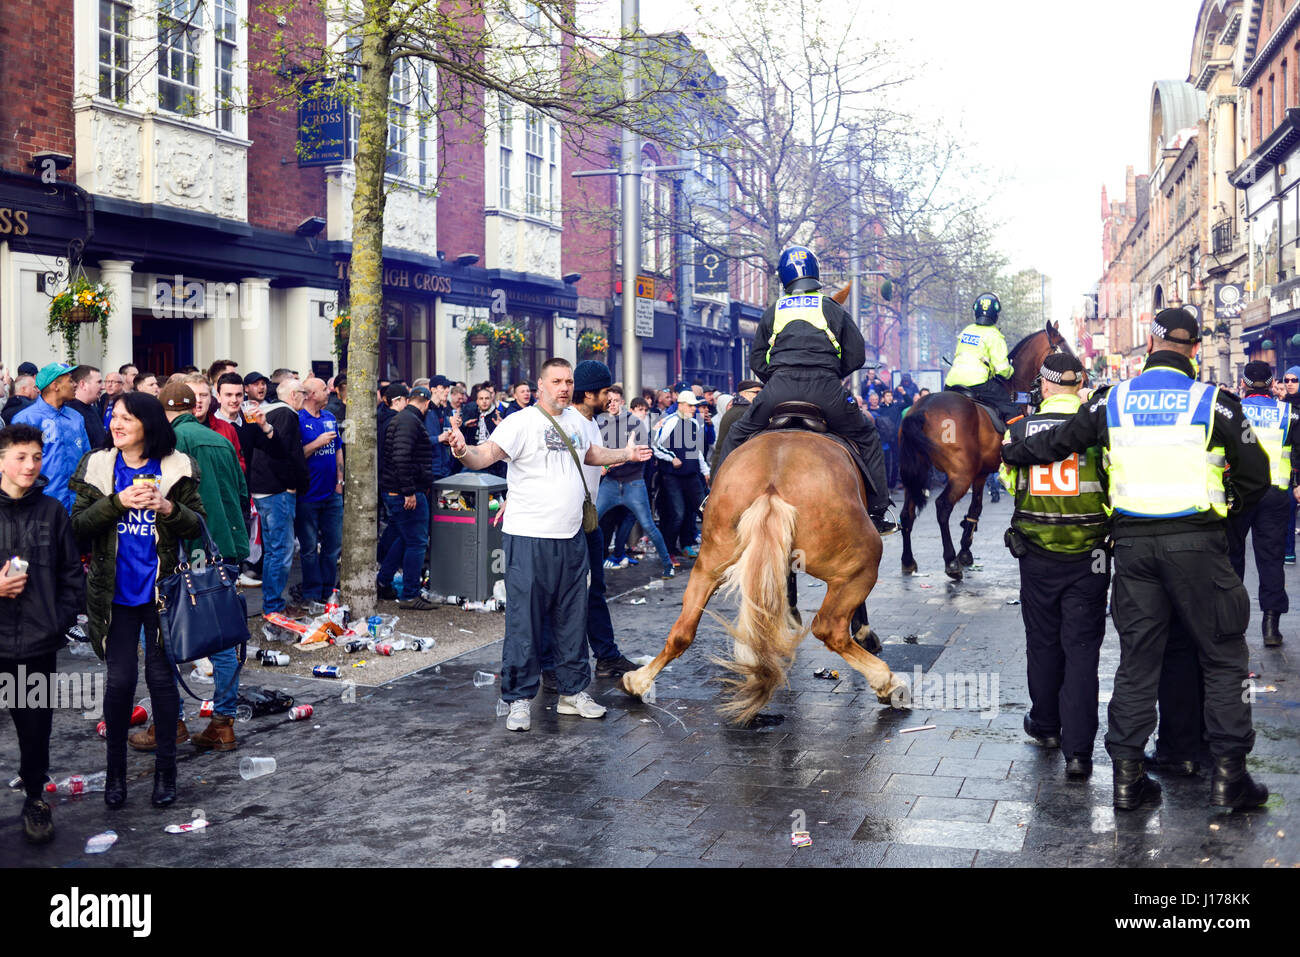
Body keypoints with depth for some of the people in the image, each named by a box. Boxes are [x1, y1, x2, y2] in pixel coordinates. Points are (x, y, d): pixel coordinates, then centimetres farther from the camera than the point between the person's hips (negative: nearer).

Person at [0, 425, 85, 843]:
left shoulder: (52, 512, 3)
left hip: (39, 643, 1)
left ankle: (34, 798, 27)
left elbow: (73, 573, 8)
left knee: (37, 727, 10)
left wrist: (62, 619, 0)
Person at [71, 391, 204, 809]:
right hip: (117, 592, 1)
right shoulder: (97, 466, 2)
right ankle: (116, 769, 19)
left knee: (162, 676, 5)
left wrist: (169, 508, -19)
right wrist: (118, 502, -19)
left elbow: (197, 524, 0)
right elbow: (79, 524, -4)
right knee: (119, 679, 3)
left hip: (162, 589, -1)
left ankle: (165, 769, 18)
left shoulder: (177, 467, -1)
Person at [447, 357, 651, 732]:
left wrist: (625, 454, 29)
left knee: (573, 619, 14)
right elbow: (487, 454, -24)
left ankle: (573, 691, 26)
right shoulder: (522, 422, -10)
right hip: (529, 537, -7)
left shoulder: (575, 420, 12)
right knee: (524, 621, -3)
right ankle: (520, 699, 8)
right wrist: (463, 451, -43)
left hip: (571, 537, 7)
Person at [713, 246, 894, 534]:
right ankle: (877, 512, 13)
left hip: (779, 386, 0)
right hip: (826, 388, 0)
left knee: (737, 435, 20)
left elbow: (756, 361, 19)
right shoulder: (832, 308, 16)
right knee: (867, 440, 17)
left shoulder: (773, 311, 18)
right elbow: (857, 355, 15)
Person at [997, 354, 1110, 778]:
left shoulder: (1020, 429, -3)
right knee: (1081, 647, 2)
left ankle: (1046, 726, 32)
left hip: (1036, 555, 2)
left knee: (1043, 642, 17)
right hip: (1087, 555, -2)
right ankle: (1078, 748, -3)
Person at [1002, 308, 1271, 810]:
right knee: (1223, 657, 8)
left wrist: (1004, 451, 30)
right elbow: (1256, 472, -1)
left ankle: (1127, 773, 11)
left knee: (1137, 658, 10)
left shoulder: (1114, 402, 5)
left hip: (1132, 542, 3)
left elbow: (1053, 442, 13)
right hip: (1195, 541, -3)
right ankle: (1228, 774, 8)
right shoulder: (1212, 402, -3)